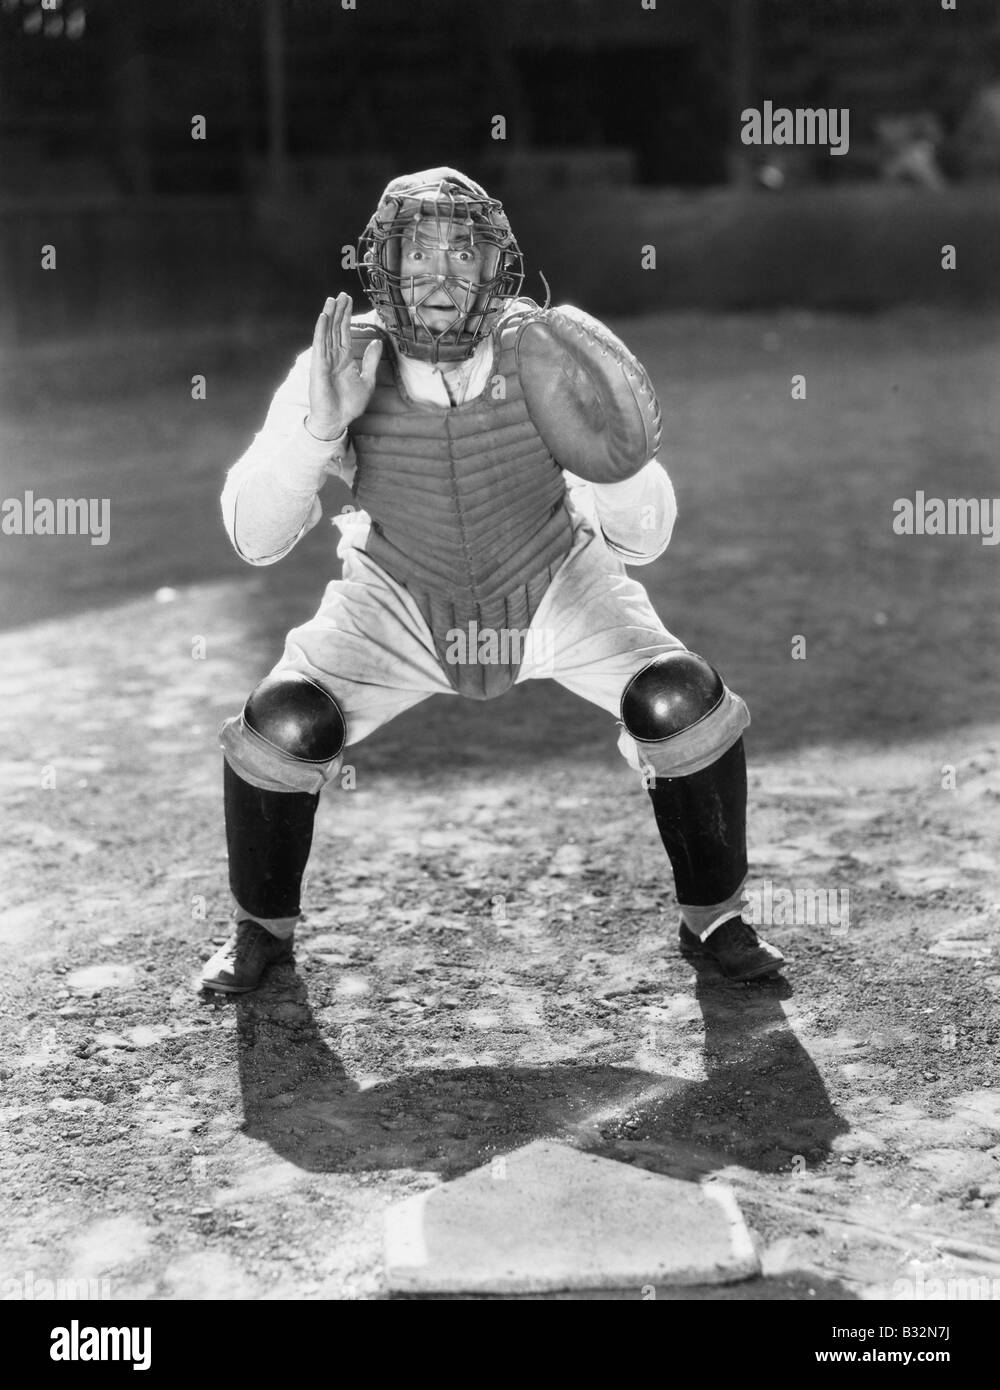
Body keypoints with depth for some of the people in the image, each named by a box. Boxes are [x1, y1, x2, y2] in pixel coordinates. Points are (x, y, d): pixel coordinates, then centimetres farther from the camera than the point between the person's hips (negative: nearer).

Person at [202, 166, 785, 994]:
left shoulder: (548, 363, -28)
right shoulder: (340, 371, -25)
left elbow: (642, 541, -24)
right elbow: (256, 540, -29)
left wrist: (619, 469, -46)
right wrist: (320, 424, -43)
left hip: (554, 583, 0)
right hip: (401, 601, 0)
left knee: (683, 703, -22)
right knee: (282, 728, -21)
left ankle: (713, 916, 4)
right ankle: (264, 927, 9)